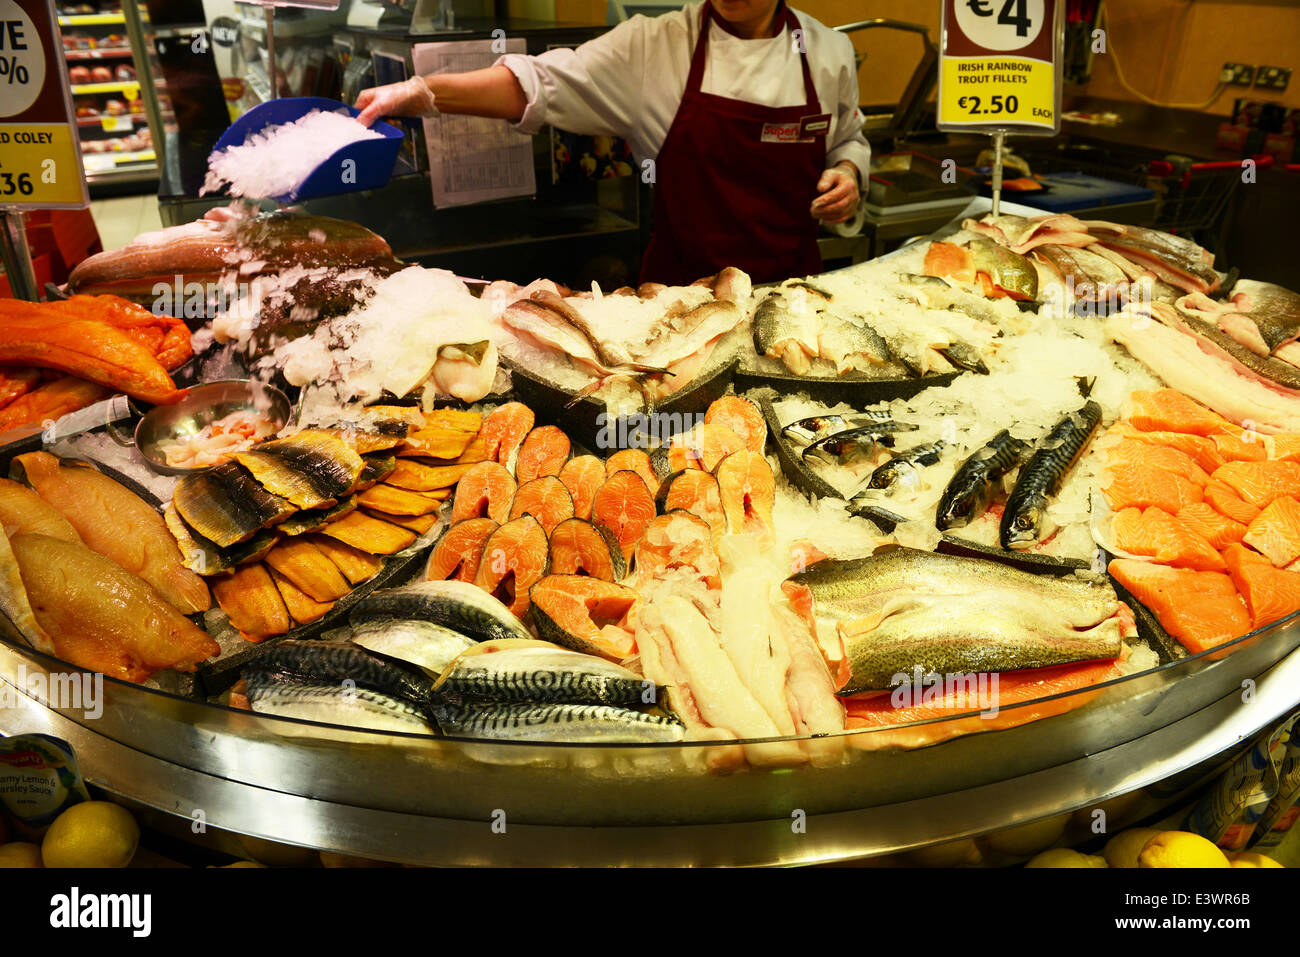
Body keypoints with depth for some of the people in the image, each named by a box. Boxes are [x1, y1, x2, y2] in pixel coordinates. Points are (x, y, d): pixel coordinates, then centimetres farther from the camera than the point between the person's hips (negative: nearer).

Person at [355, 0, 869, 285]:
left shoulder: (828, 52, 1)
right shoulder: (654, 45, -7)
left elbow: (847, 141, 17)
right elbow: (543, 83, -14)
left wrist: (848, 174, -7)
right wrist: (423, 92, -25)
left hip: (791, 283, 2)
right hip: (681, 285, -2)